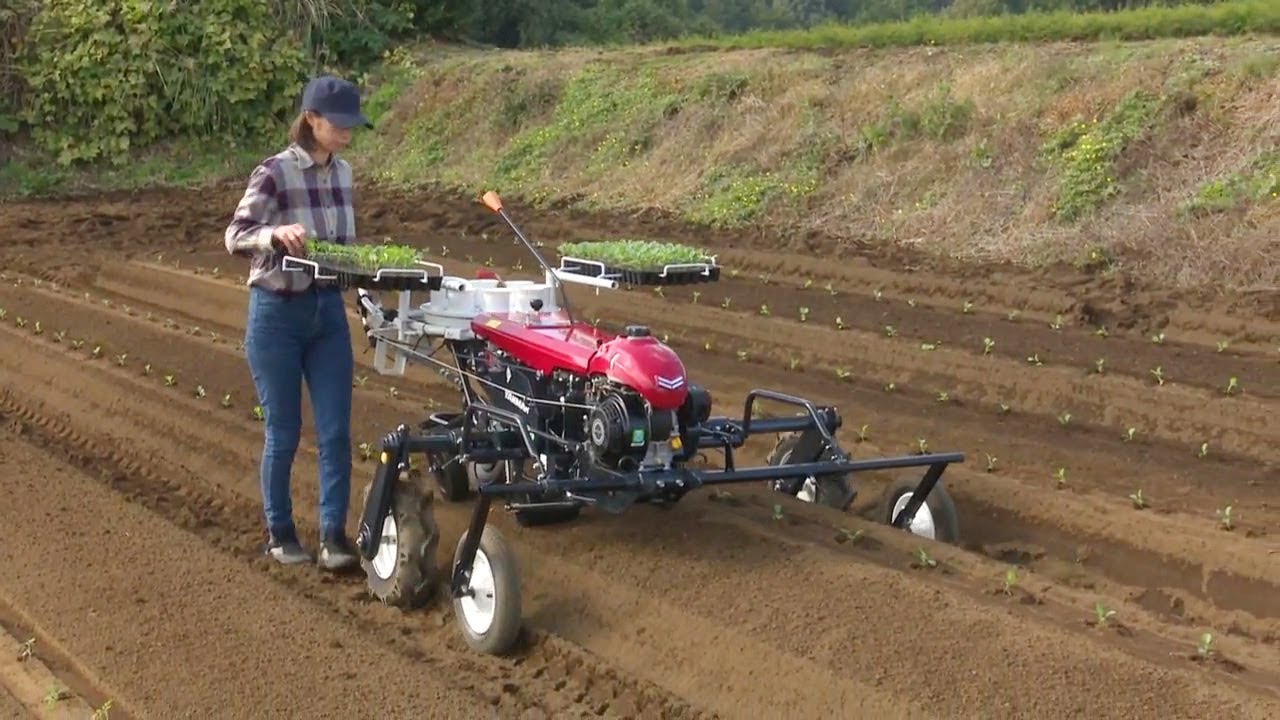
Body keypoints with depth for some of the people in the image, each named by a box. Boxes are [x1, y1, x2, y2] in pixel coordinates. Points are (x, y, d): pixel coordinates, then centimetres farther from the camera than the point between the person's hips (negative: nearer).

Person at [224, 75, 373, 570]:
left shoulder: (343, 174, 5)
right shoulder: (275, 173, -14)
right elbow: (235, 237, -19)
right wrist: (277, 235, -37)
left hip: (328, 311, 5)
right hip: (277, 314, -5)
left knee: (336, 432, 0)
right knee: (284, 432, 5)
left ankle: (334, 535, 8)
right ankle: (279, 533, 21)